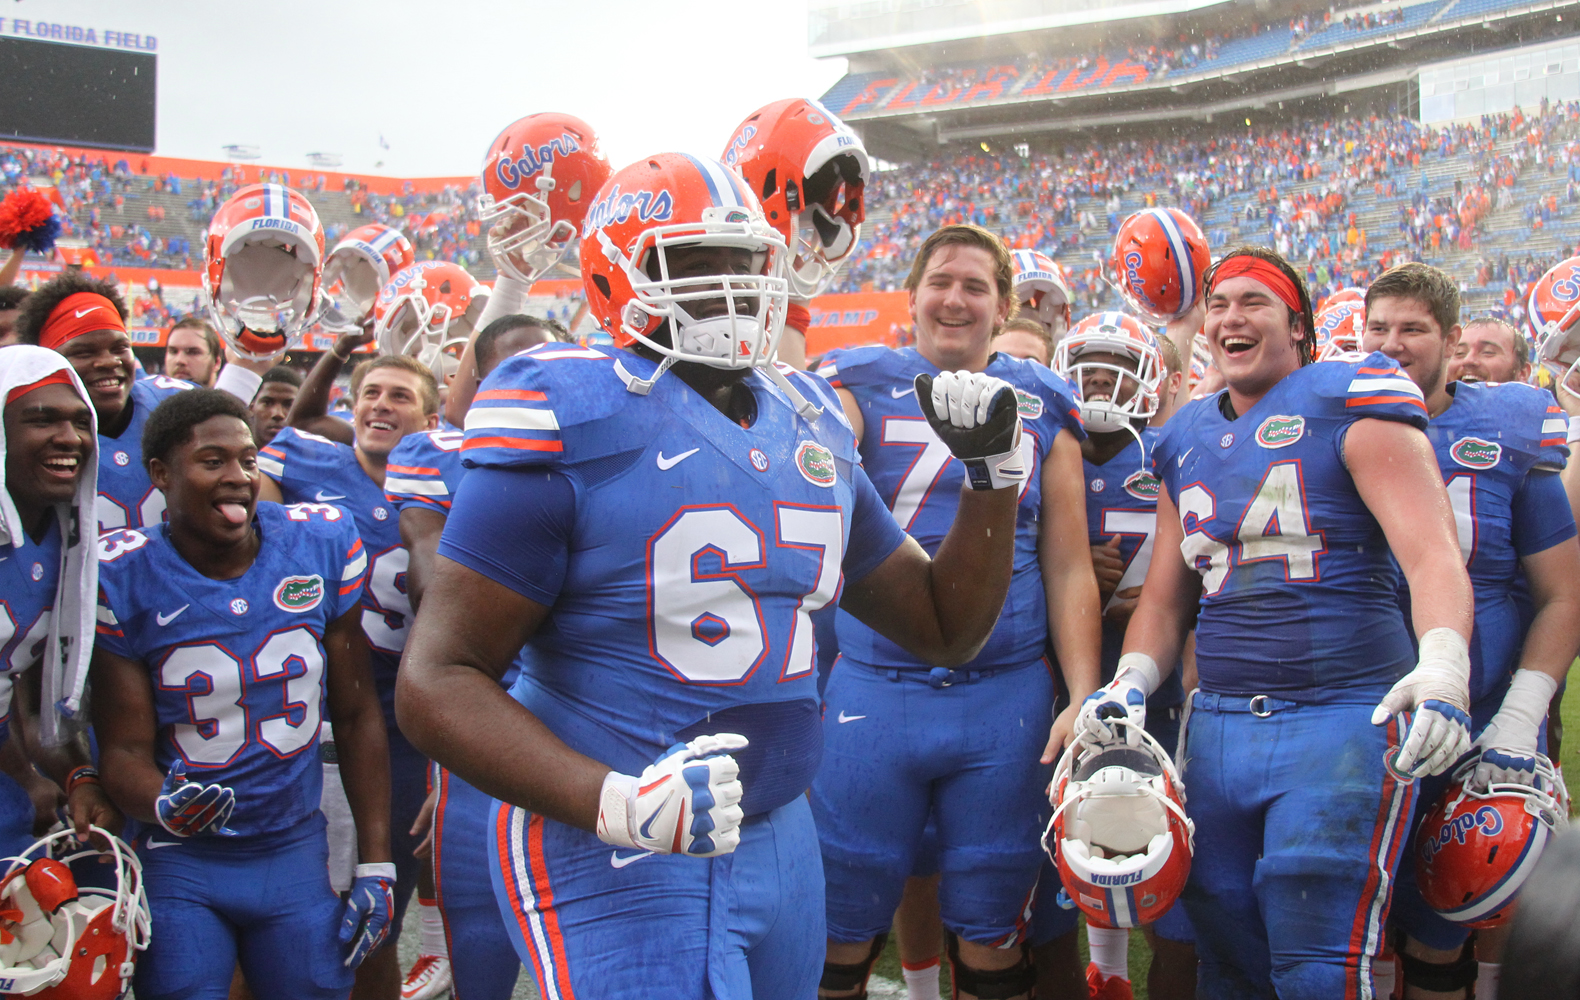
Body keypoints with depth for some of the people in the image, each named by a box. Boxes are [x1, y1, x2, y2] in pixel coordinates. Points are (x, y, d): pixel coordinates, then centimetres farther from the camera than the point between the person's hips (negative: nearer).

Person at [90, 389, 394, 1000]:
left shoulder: (324, 546, -3)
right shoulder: (124, 577, -10)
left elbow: (355, 716, 3)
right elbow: (125, 749, -7)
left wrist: (376, 864, 2)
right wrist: (163, 806, -31)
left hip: (296, 856, 3)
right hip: (179, 862, -2)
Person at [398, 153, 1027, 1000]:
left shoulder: (812, 428, 9)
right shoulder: (577, 423, -12)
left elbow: (945, 629, 19)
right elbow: (437, 682, -16)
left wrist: (993, 473, 5)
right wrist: (615, 801, -29)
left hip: (780, 835, 7)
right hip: (614, 861, -7)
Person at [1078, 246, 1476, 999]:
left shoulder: (1350, 405, -3)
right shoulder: (1187, 439, 16)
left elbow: (1431, 554, -14)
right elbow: (1166, 595, 20)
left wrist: (1441, 671, -30)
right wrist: (1130, 684, 2)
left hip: (1343, 719, -6)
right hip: (1217, 726, 6)